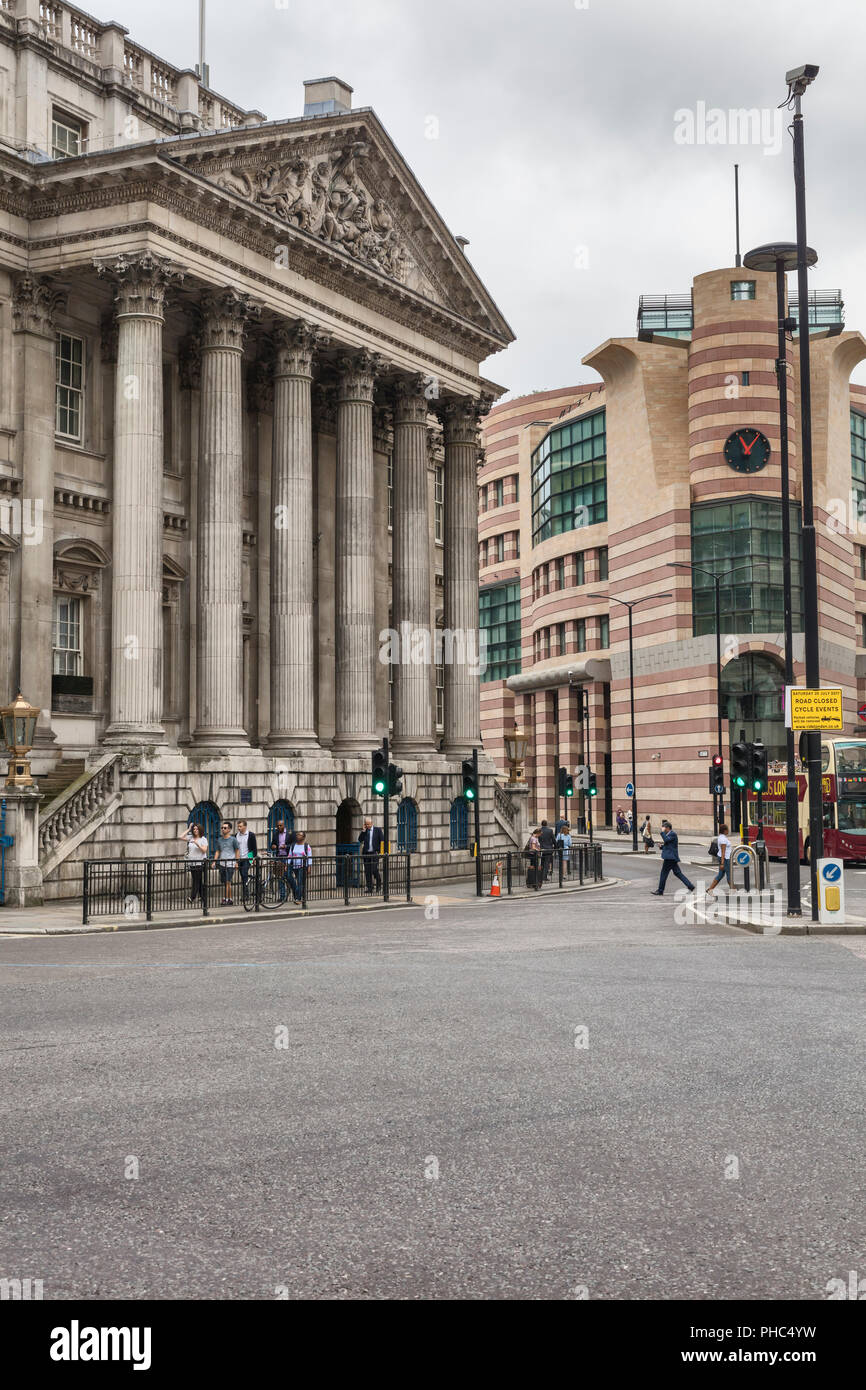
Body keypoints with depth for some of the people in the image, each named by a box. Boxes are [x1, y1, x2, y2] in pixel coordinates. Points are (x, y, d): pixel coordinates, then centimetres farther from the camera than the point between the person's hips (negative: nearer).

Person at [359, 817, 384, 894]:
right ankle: (369, 888, 7)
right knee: (367, 872, 2)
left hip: (375, 853, -4)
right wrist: (363, 830, -3)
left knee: (375, 870, -11)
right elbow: (360, 840, 3)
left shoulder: (378, 829, 3)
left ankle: (378, 887, 6)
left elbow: (382, 840, 2)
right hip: (366, 853, 4)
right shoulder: (364, 831, 12)